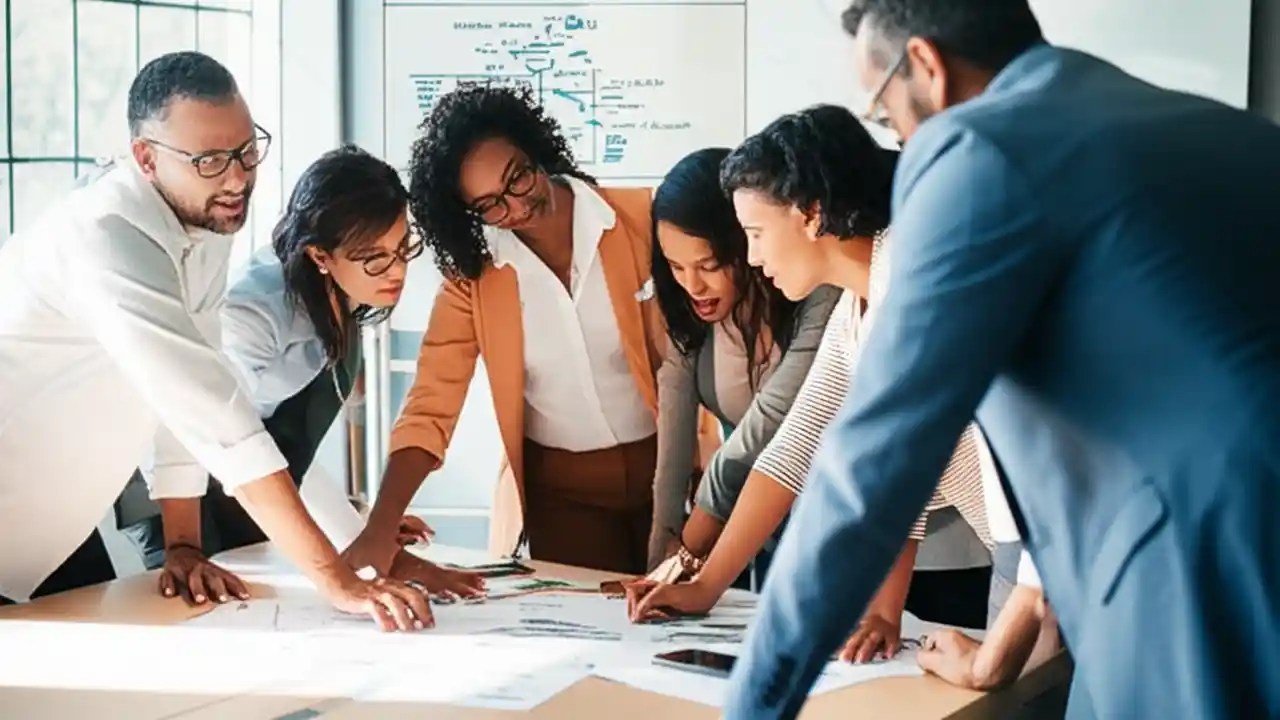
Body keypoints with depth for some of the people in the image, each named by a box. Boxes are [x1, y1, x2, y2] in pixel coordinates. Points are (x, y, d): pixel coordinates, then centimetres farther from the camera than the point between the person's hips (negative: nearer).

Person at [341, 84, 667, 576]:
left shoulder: (642, 219, -10)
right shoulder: (472, 273, -6)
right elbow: (431, 405, -10)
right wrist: (380, 529, -22)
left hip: (670, 465, 0)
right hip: (562, 487, 1)